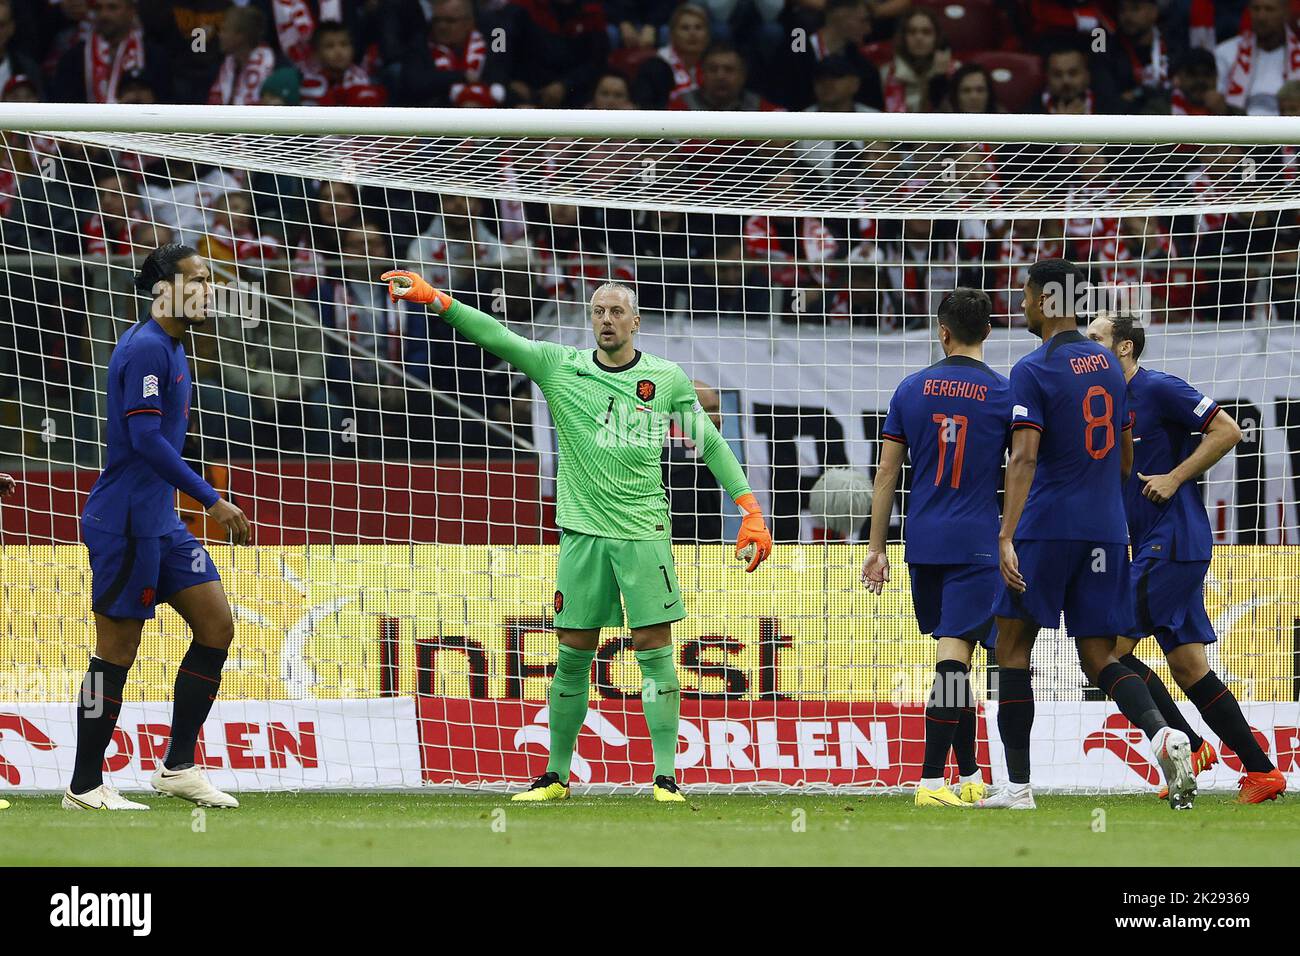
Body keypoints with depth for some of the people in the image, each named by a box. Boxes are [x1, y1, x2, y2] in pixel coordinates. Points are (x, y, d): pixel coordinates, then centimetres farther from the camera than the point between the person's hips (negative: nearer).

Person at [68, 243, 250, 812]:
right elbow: (146, 438, -23)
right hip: (125, 523, -10)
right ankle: (84, 787, 2)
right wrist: (211, 501, -24)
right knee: (118, 649, -5)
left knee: (216, 625, 5)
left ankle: (178, 766, 10)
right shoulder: (147, 349, -16)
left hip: (159, 520, 10)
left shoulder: (170, 348, 16)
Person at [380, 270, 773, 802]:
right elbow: (497, 337, -4)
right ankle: (556, 776, 12)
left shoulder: (667, 378, 4)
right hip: (582, 533, 1)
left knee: (654, 650, -6)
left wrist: (750, 511, 4)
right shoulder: (559, 367, 5)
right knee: (573, 656, 3)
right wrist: (434, 298, -15)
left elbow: (710, 443, 10)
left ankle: (665, 777, -4)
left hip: (644, 533, -1)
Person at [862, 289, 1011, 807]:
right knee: (954, 654, -9)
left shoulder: (911, 390, 4)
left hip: (923, 544, 4)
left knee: (953, 654, 16)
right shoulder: (1004, 393, -4)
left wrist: (877, 548, 11)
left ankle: (969, 776, 23)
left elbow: (887, 473, 6)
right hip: (976, 544, -4)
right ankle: (931, 780, -19)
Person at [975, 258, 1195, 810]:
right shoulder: (1107, 365, 13)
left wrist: (1006, 538, -24)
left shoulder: (1033, 371, -9)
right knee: (1099, 659, 8)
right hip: (1107, 531, 6)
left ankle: (1018, 786, 1)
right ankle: (1162, 734, -21)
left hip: (1046, 529, -6)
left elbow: (1025, 458, -19)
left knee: (1013, 648, 4)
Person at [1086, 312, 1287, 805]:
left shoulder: (1159, 389, -8)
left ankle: (1186, 746, -8)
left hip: (1172, 539, -9)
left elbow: (1227, 430, -12)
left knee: (1109, 646, -13)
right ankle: (1262, 772, 7)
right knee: (1188, 668, 6)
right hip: (1150, 544, 9)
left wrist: (1175, 478, -14)